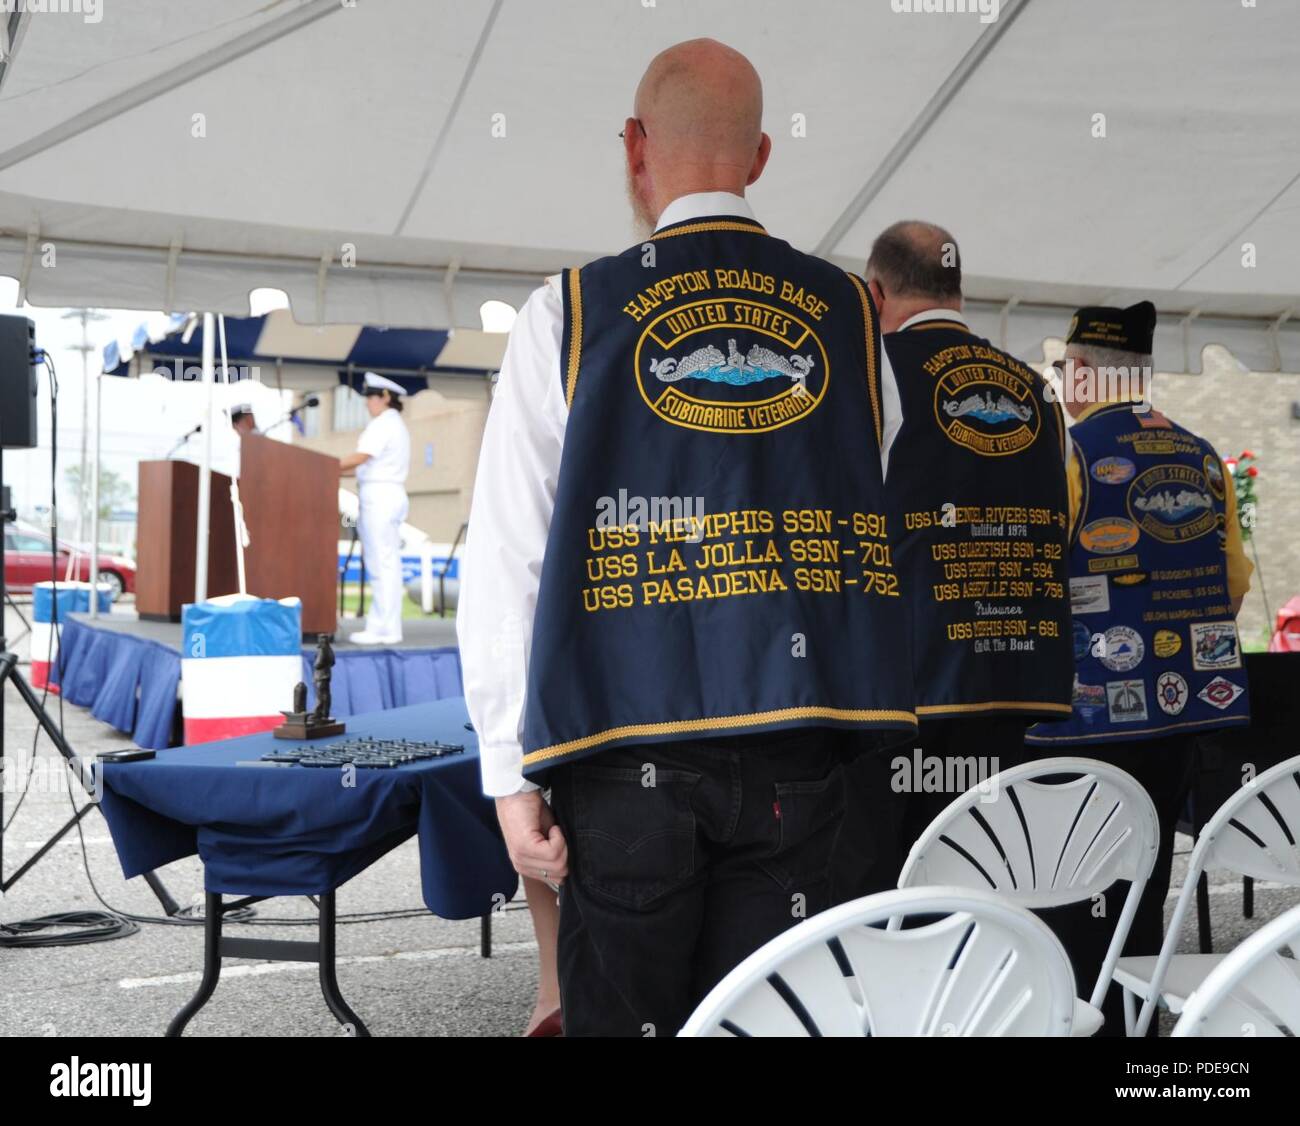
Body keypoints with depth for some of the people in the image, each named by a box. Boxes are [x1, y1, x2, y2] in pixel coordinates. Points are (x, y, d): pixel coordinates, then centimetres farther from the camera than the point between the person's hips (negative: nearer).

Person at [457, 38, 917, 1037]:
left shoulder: (570, 315, -1)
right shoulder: (850, 316, 6)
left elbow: (507, 559, -5)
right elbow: (875, 532, 7)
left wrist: (512, 773, -1)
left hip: (630, 748, -2)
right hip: (797, 756, 2)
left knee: (625, 1015, 11)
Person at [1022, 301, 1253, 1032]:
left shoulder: (1068, 455, -11)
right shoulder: (1204, 460, 8)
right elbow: (1235, 578, 14)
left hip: (1093, 704, -6)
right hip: (1186, 699, 6)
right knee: (1147, 878, 15)